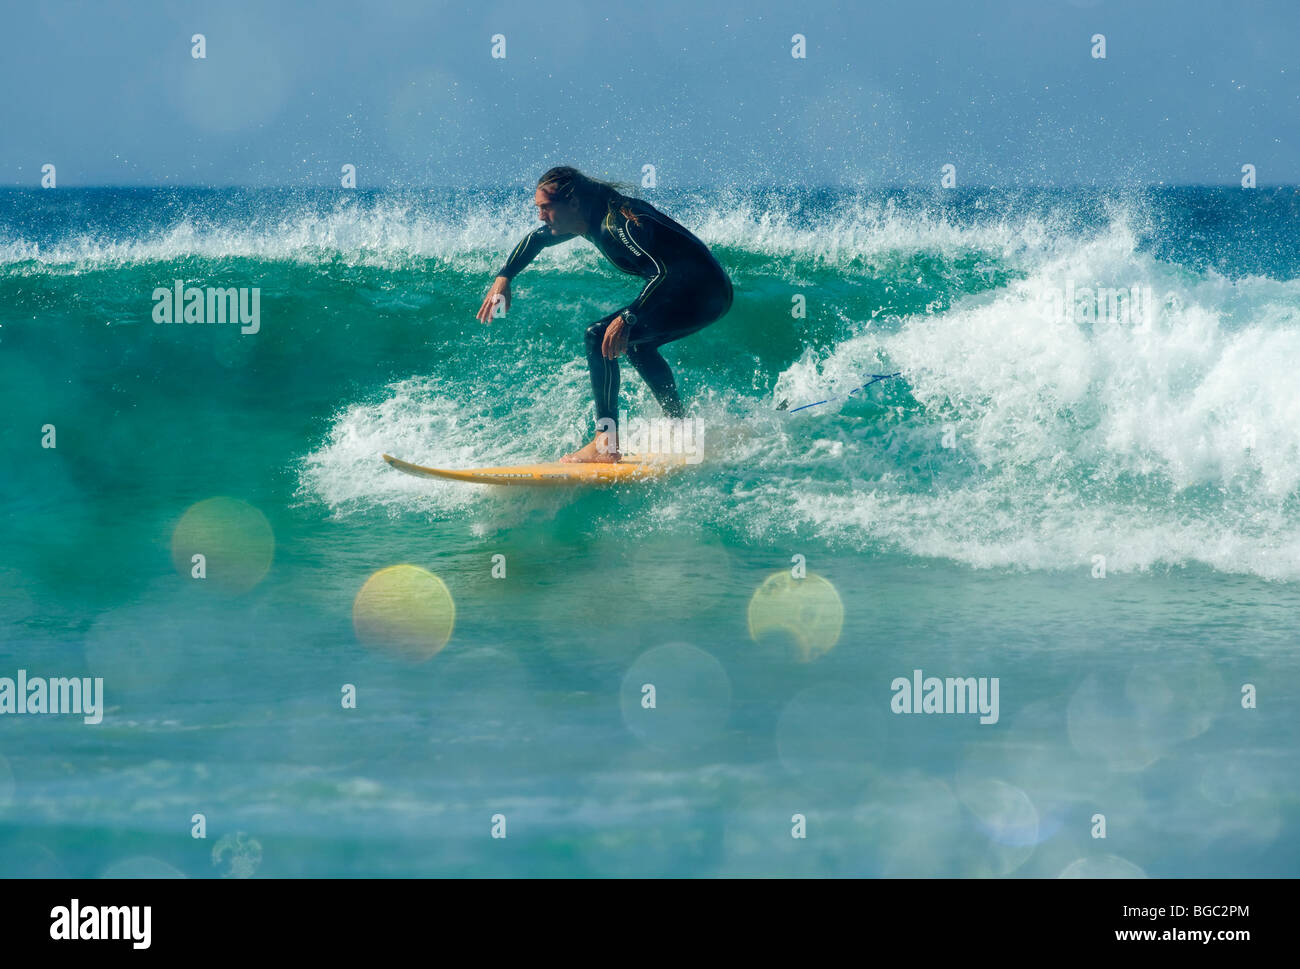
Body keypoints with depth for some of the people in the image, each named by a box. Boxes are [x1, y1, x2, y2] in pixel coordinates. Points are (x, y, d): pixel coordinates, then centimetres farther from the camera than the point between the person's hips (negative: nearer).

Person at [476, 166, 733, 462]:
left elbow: (662, 272, -30)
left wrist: (627, 318, -38)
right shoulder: (589, 219, 8)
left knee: (600, 337, -17)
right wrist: (503, 277, 18)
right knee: (634, 343, 32)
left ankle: (606, 443, -19)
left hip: (703, 292, -10)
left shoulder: (617, 223, -21)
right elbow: (536, 239, 26)